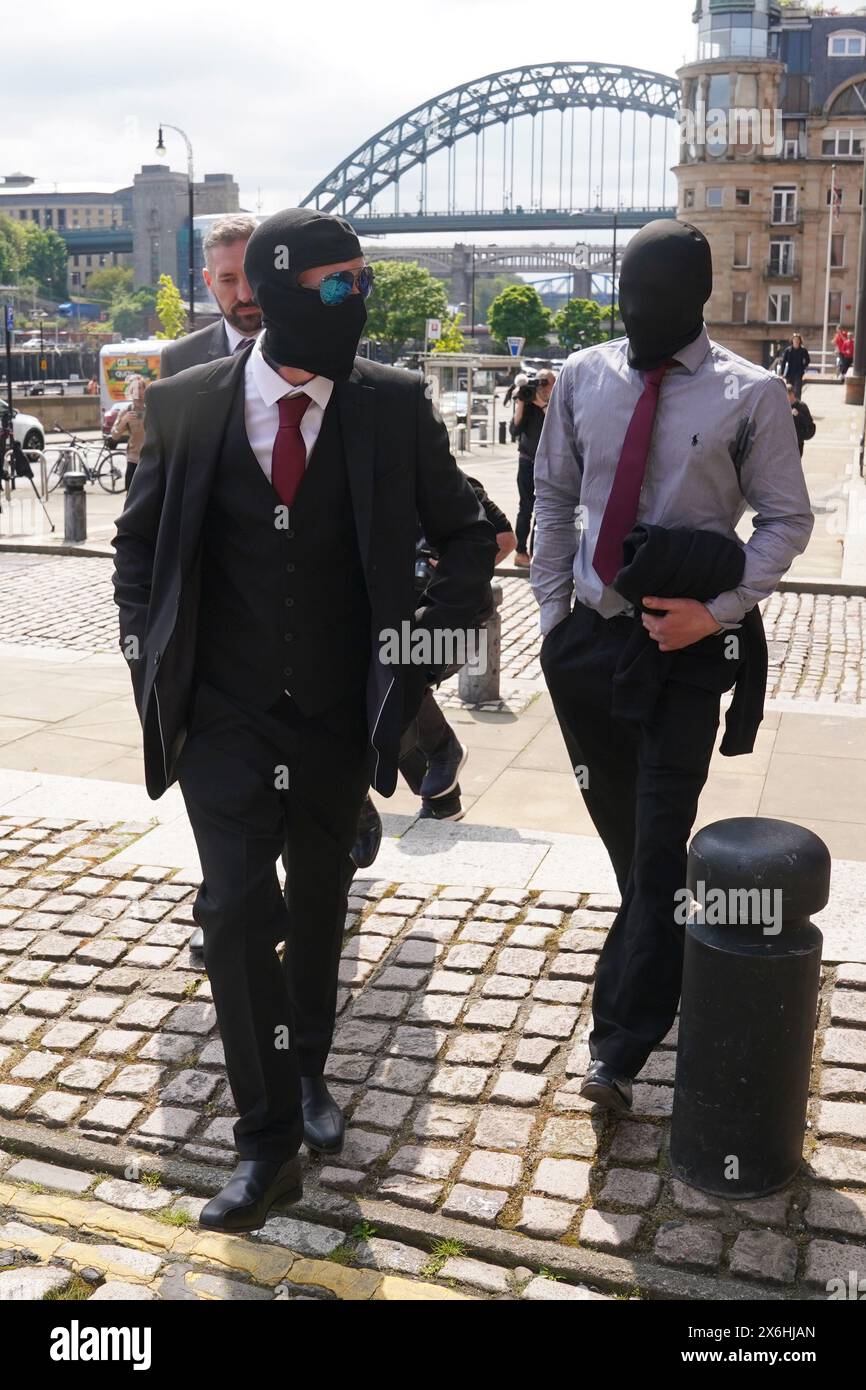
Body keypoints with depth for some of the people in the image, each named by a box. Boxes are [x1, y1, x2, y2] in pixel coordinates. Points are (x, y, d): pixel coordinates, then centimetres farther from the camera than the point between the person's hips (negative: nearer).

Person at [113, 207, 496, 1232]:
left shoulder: (394, 406, -7)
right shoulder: (186, 406, -6)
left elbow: (468, 538, 4)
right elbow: (138, 543, 9)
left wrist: (426, 645, -5)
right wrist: (151, 661, 0)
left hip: (338, 716, 1)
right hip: (224, 714, -1)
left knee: (318, 907, 15)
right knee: (239, 910, -7)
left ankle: (305, 1073, 40)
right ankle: (269, 1140, 9)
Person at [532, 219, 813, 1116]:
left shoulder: (750, 396, -6)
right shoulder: (583, 379, 5)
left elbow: (786, 520, -1)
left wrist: (719, 611, -14)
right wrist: (551, 609, 7)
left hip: (687, 647, -4)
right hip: (587, 638, 4)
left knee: (658, 848, -4)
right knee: (621, 834, 16)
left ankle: (619, 1048, 4)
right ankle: (661, 954, 41)